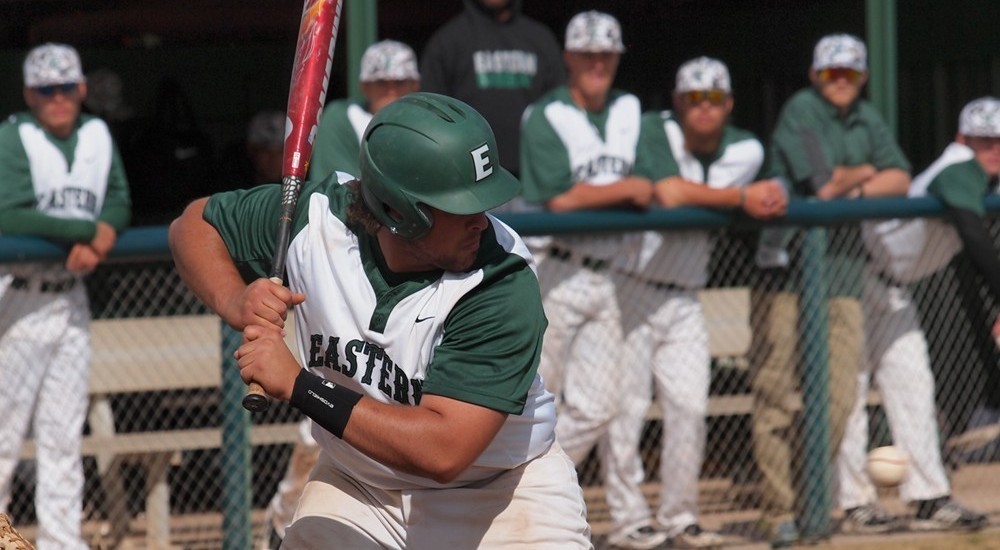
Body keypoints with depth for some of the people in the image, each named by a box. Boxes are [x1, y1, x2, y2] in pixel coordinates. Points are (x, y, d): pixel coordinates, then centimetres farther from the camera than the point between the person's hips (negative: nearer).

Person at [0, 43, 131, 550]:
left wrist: (94, 243, -12)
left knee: (64, 431, 8)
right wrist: (89, 232, -18)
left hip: (72, 296, 6)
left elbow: (118, 203, 9)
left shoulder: (97, 135, 8)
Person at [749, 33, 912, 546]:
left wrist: (852, 188, -7)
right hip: (785, 267, -5)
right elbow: (823, 183, -13)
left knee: (839, 397, 0)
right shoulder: (800, 110, -4)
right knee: (775, 393, -6)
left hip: (842, 269, 5)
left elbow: (899, 179, 7)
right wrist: (866, 172, 5)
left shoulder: (867, 119, 16)